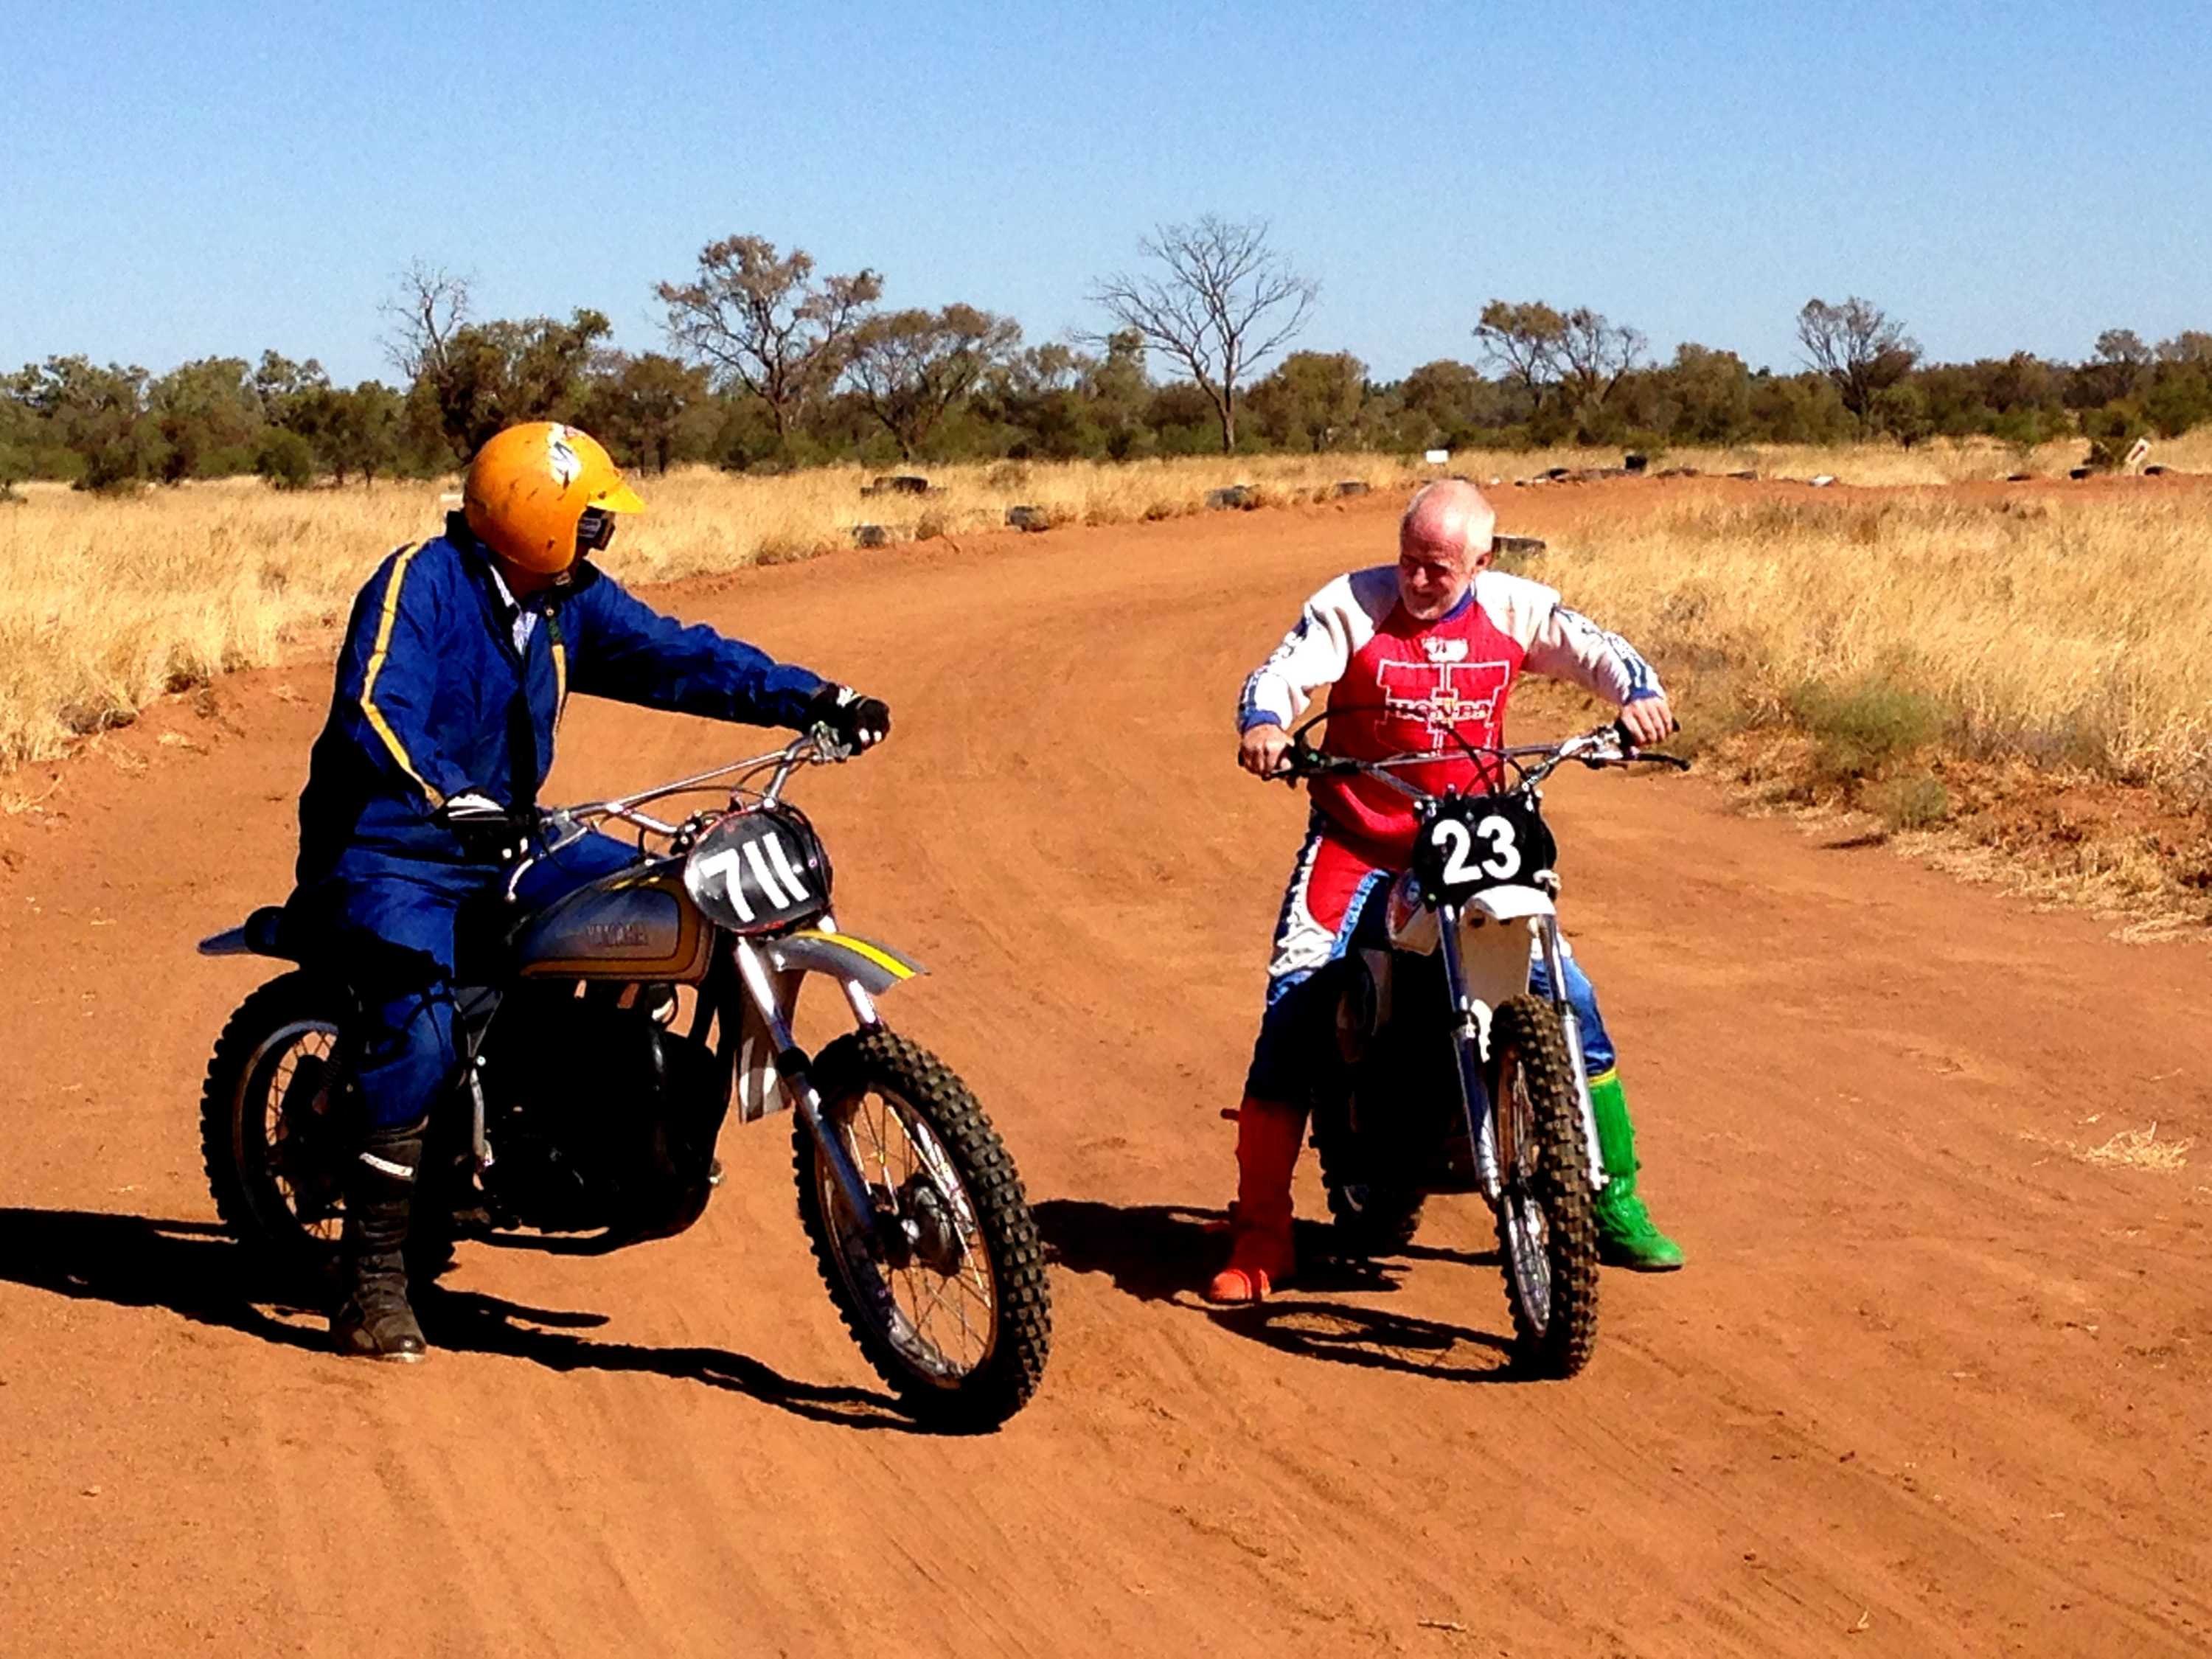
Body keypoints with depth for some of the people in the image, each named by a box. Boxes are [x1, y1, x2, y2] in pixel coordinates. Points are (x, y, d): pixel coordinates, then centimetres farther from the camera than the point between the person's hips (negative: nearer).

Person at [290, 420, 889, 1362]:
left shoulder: (572, 600, 5)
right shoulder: (418, 585, -18)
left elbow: (674, 656, 4)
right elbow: (374, 713, -32)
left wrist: (814, 700, -7)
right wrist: (456, 801, -49)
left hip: (500, 843, 8)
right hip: (386, 852, -8)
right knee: (421, 1035, -27)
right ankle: (371, 1281, -19)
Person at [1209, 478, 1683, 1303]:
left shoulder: (1514, 610, -1)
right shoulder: (1352, 605, -10)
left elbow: (1595, 648, 2)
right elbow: (1284, 671, -19)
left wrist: (1640, 693, -21)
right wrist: (1263, 723, -42)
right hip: (1357, 840, -3)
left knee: (1568, 996, -4)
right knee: (1293, 1008, -16)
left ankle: (1615, 1203, 12)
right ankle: (1260, 1234, -7)